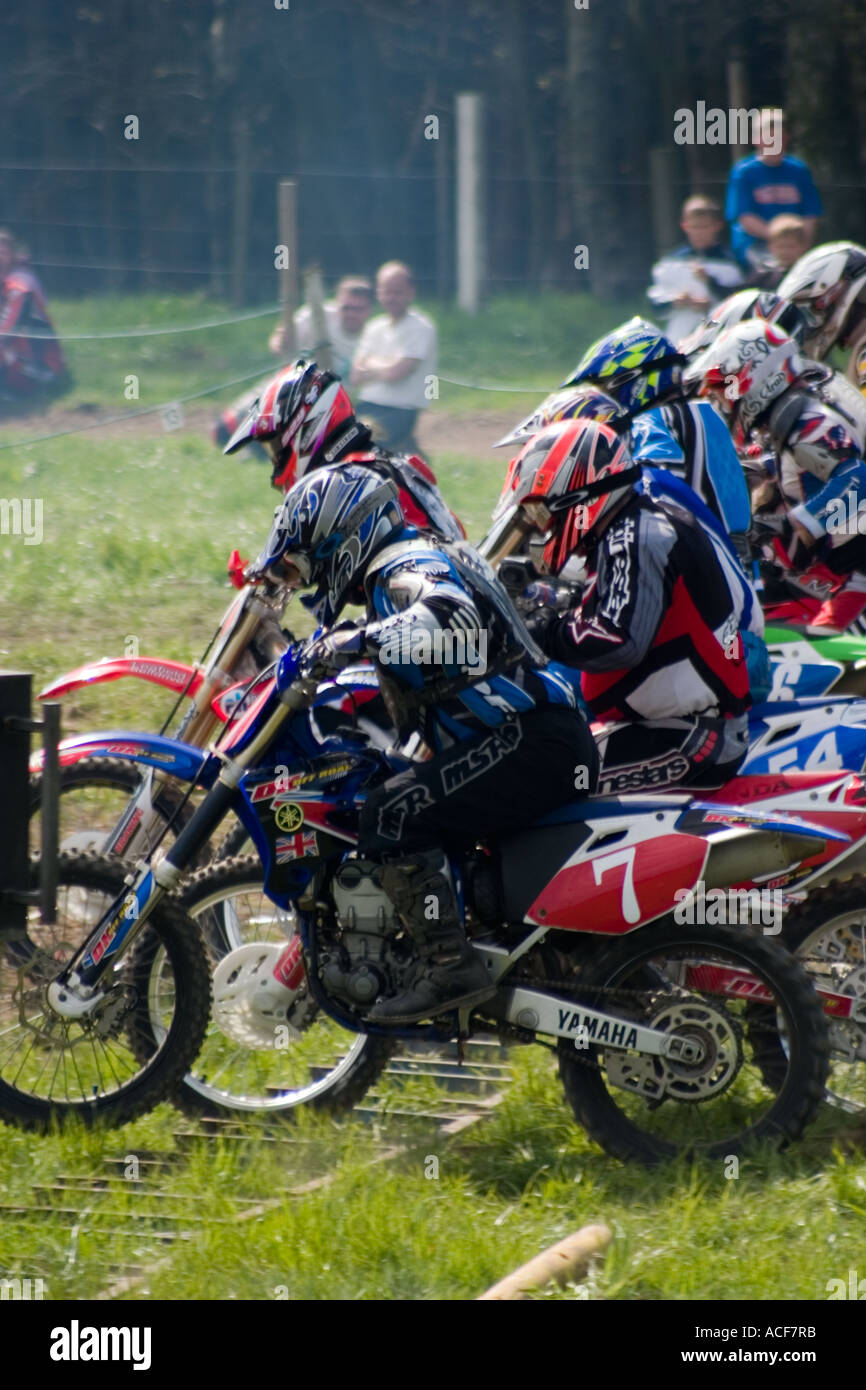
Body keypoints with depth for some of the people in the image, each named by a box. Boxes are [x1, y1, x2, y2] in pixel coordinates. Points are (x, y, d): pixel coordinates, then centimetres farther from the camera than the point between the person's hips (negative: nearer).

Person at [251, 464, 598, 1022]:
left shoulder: (405, 569, -7)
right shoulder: (415, 564, 25)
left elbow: (453, 616, -32)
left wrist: (356, 640, -35)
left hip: (529, 740, -11)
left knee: (394, 812, -20)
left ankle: (449, 965, -25)